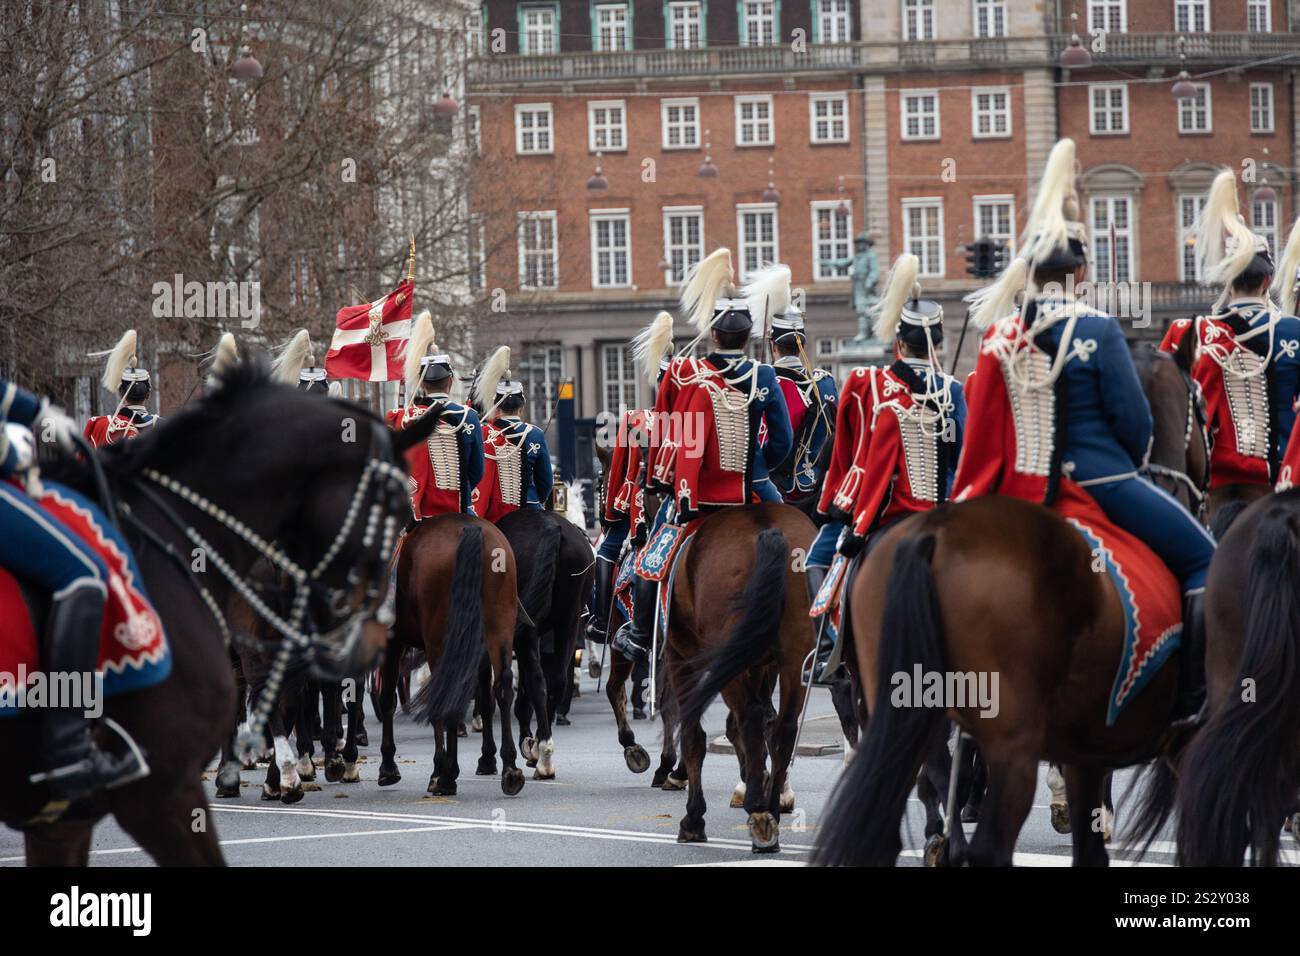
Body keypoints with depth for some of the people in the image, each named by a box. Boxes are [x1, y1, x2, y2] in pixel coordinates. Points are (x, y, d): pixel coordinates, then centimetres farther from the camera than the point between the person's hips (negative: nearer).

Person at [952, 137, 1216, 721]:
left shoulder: (1001, 333, 2)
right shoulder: (1097, 330, -13)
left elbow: (984, 424, 8)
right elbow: (1133, 419, -9)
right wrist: (1129, 464, 11)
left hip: (1029, 490, 6)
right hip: (1103, 482, -6)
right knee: (1203, 559, 4)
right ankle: (1196, 695, -6)